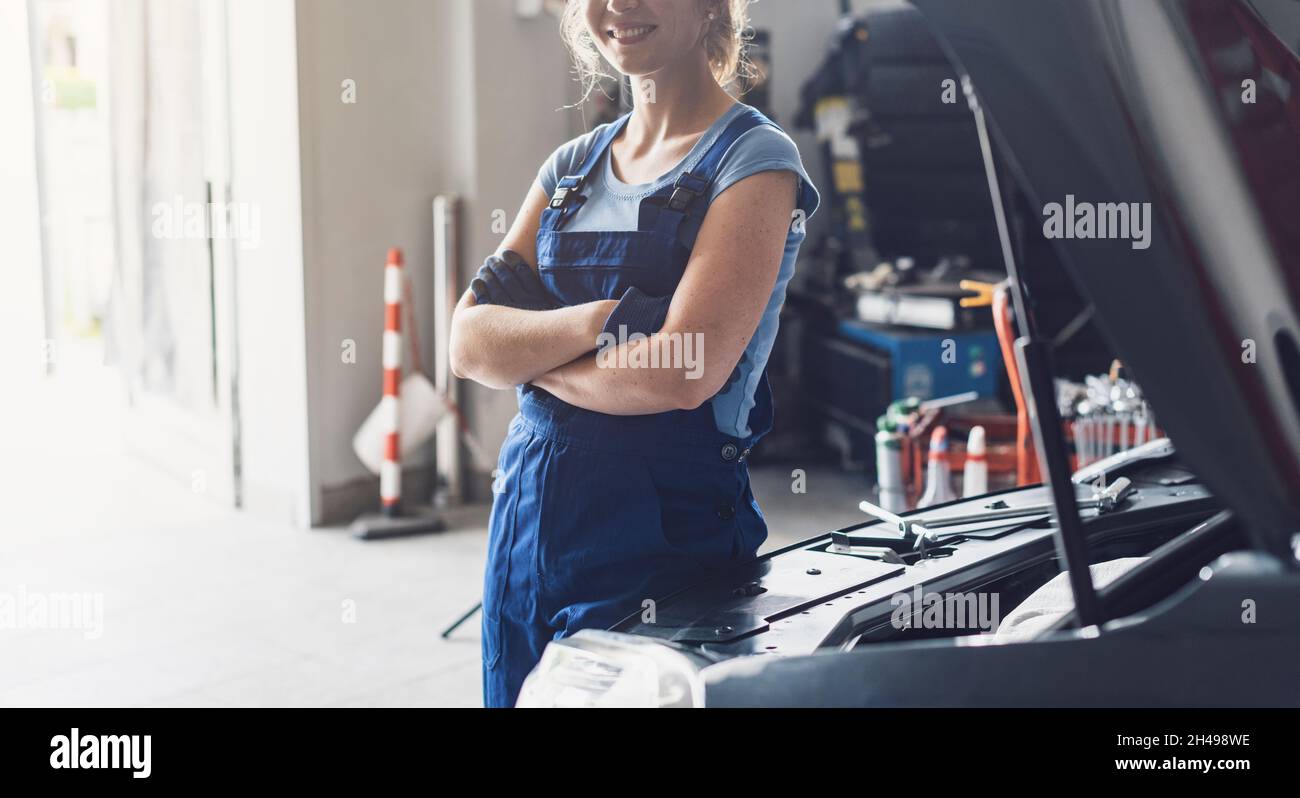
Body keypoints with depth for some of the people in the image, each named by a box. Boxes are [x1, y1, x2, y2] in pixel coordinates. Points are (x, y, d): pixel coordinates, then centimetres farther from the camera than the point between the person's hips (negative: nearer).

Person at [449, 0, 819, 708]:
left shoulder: (755, 161, -6)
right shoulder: (572, 166, 13)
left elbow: (683, 373, -18)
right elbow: (467, 344, 2)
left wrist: (525, 352, -4)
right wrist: (604, 319, -15)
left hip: (662, 529, -6)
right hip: (529, 511, 6)